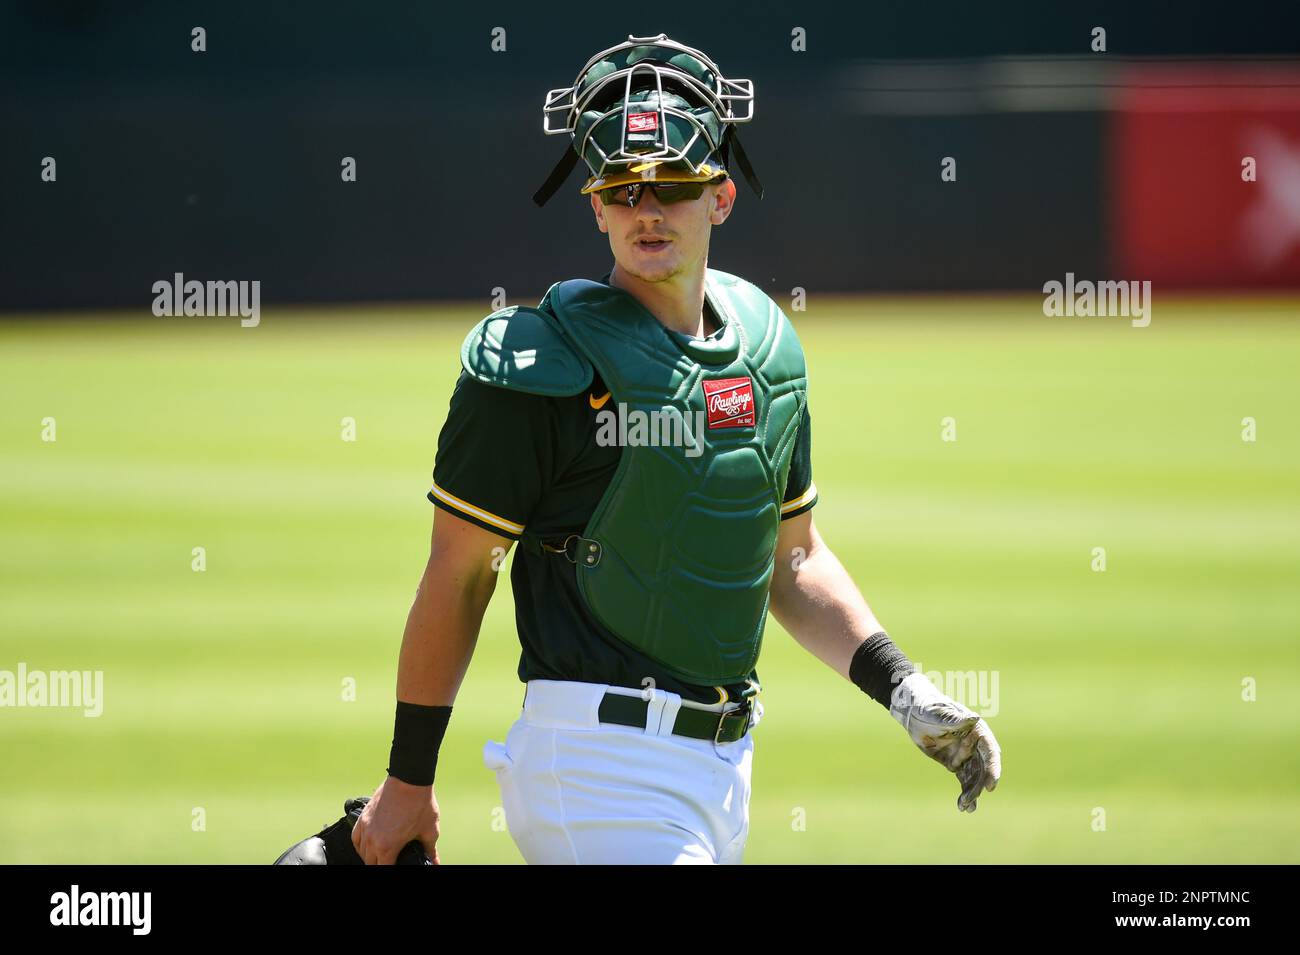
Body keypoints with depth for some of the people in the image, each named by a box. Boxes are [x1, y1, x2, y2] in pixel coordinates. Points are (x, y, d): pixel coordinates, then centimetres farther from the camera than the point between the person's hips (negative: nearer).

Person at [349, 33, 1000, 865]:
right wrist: (408, 781, -4)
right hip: (599, 761, -7)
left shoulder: (766, 346, 11)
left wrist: (902, 688, 8)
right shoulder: (540, 366, -9)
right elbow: (458, 577, -6)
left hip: (726, 762, 7)